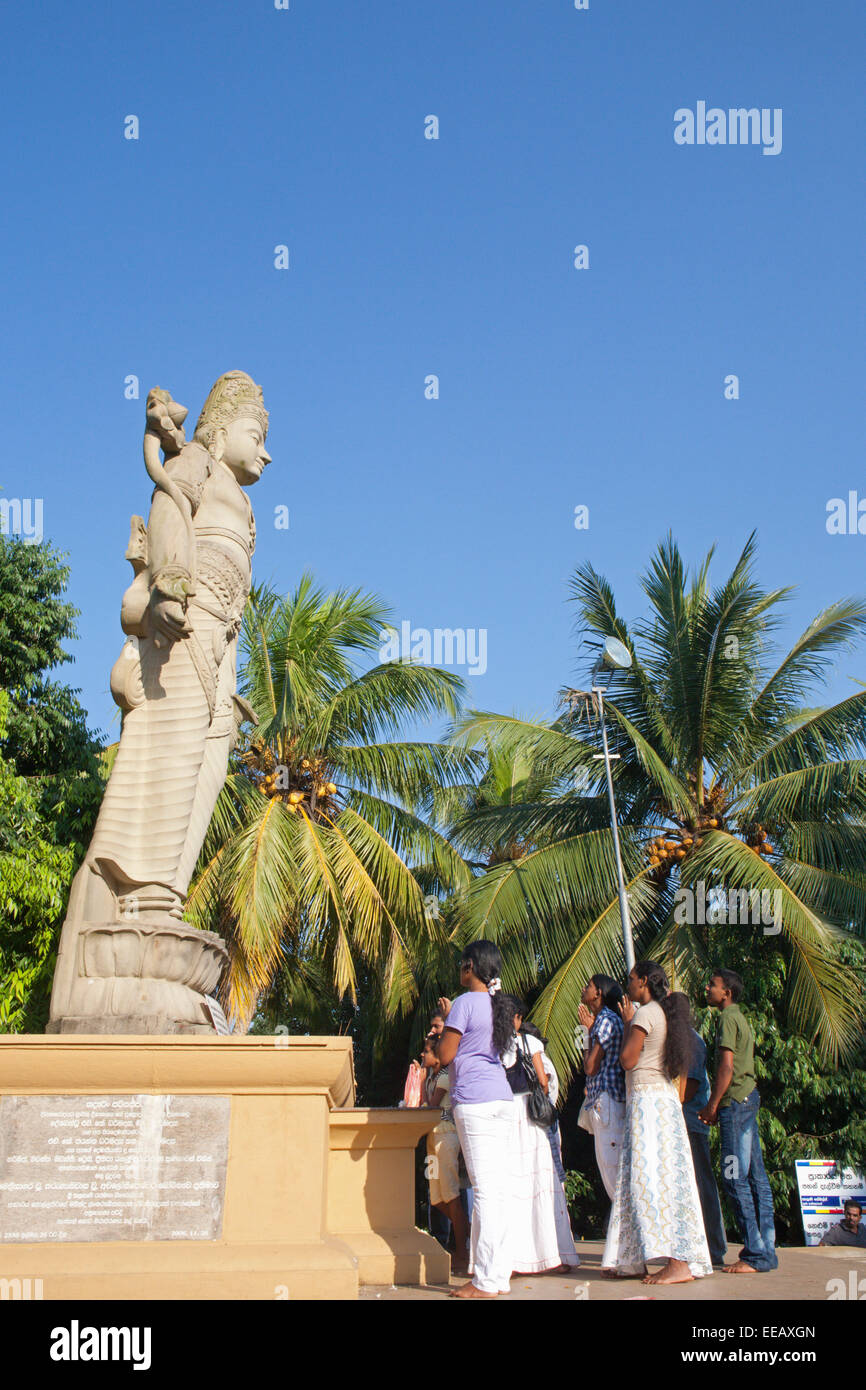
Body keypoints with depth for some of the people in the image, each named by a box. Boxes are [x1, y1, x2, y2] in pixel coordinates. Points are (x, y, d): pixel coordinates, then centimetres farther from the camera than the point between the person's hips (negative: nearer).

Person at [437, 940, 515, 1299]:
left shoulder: (465, 1003, -7)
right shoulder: (499, 1005, 16)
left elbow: (445, 1056, -7)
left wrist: (444, 1022, 8)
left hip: (473, 1098, -8)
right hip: (502, 1097, 8)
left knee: (484, 1187, -9)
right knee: (499, 1187, 7)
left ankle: (485, 1281, -8)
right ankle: (500, 1275, 9)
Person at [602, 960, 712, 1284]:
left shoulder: (645, 1013, -10)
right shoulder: (665, 1012, 17)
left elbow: (627, 1059, -12)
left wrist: (627, 1023, 1)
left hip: (648, 1098, -10)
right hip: (665, 1096, 10)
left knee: (653, 1177, -12)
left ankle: (679, 1264, -17)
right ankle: (631, 1262, 12)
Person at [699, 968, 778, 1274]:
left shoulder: (728, 1018, -9)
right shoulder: (739, 1017, 20)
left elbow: (726, 1066, -17)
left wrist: (713, 1105, -13)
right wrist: (716, 1104, 19)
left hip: (735, 1100, -10)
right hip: (748, 1098, 10)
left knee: (735, 1177, -10)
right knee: (755, 1176, 8)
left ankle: (756, 1255, -11)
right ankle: (766, 1250, 10)